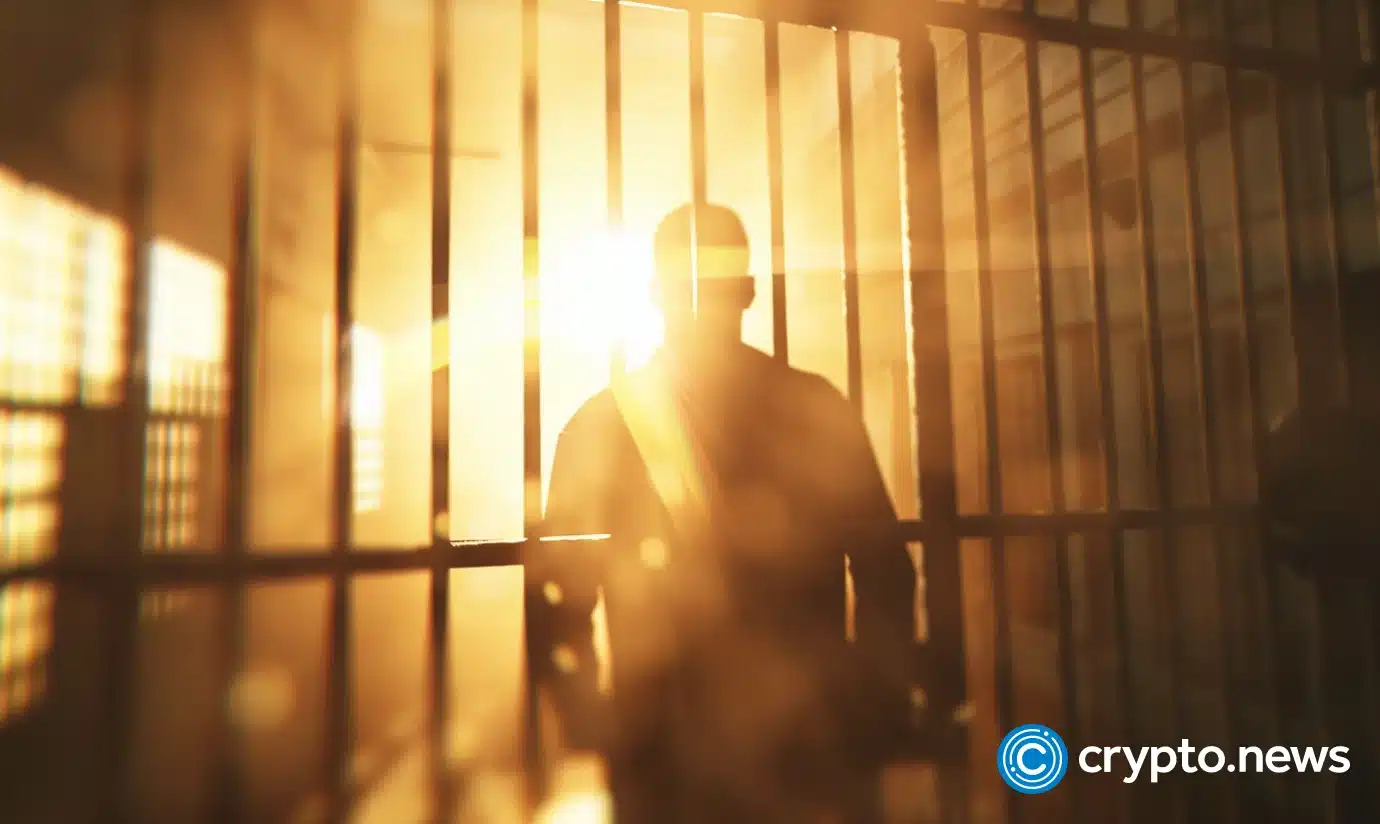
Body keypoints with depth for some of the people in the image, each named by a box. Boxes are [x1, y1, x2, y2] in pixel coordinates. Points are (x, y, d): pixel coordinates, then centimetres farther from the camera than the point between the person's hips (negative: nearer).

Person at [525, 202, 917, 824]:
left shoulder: (815, 410, 0)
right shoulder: (602, 425, -3)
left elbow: (884, 569, 3)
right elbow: (557, 600, 0)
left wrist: (876, 711, -2)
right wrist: (595, 732, -8)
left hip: (817, 760, 1)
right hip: (667, 772, 0)